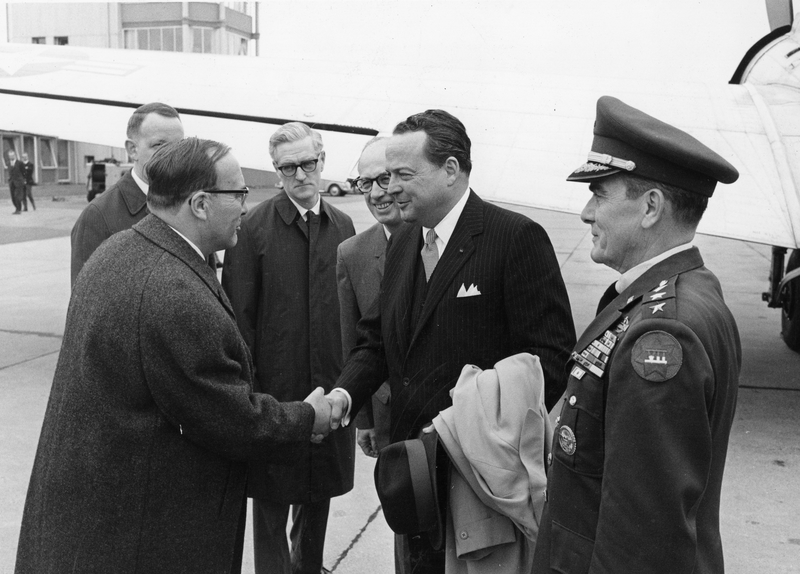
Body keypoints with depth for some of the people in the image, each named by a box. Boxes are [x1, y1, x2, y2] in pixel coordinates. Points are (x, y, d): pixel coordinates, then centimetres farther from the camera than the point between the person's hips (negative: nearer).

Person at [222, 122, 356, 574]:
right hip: (274, 385, -4)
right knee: (272, 499, 6)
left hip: (332, 386, 4)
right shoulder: (254, 227, -8)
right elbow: (239, 313, -8)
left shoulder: (343, 226, 5)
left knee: (320, 490, 19)